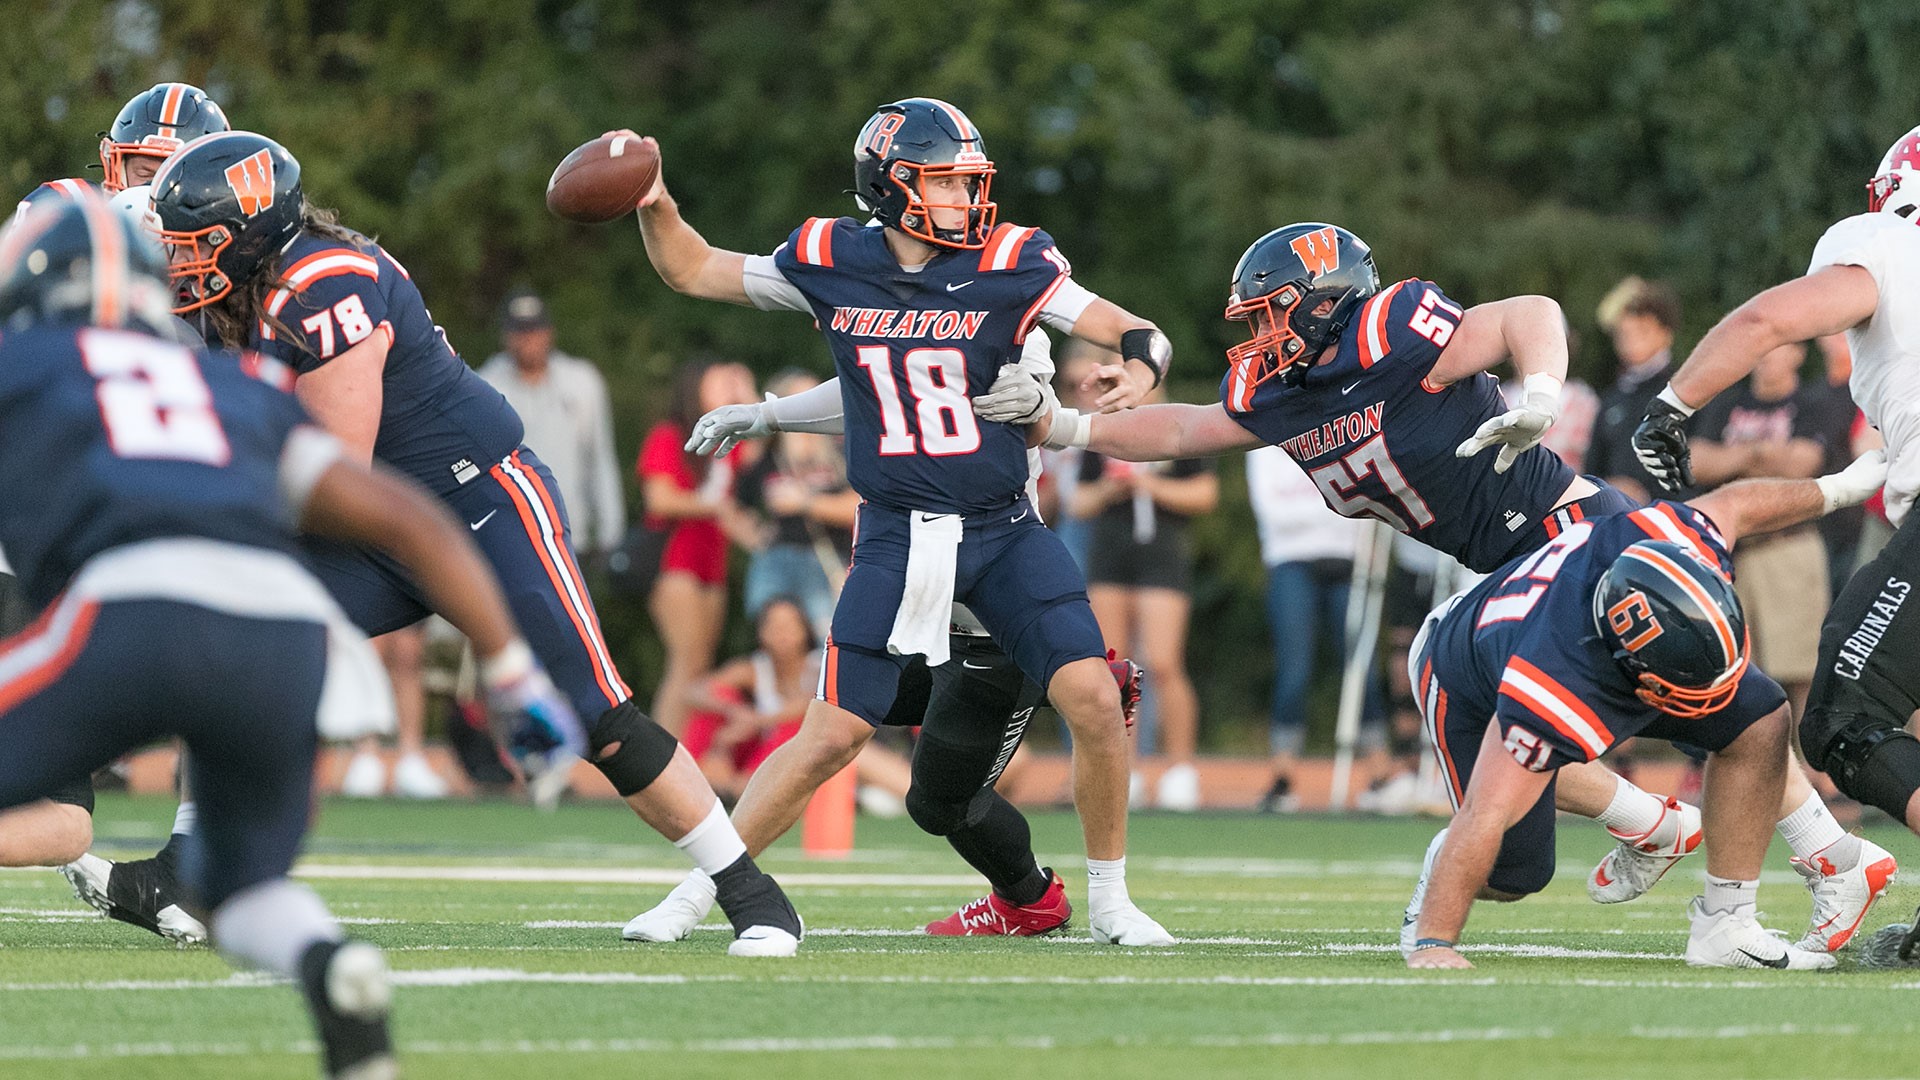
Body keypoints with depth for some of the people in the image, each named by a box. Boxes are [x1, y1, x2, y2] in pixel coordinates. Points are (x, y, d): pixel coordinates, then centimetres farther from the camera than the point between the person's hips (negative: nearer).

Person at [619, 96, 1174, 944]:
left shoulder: (1007, 267, -8)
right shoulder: (831, 264, -3)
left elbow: (1137, 334, -10)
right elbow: (692, 271, 10)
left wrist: (1141, 364, -33)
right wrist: (654, 203, -7)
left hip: (1004, 532, 0)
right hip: (897, 538, 0)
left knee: (1095, 701, -13)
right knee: (831, 736, -5)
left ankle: (1109, 898, 7)